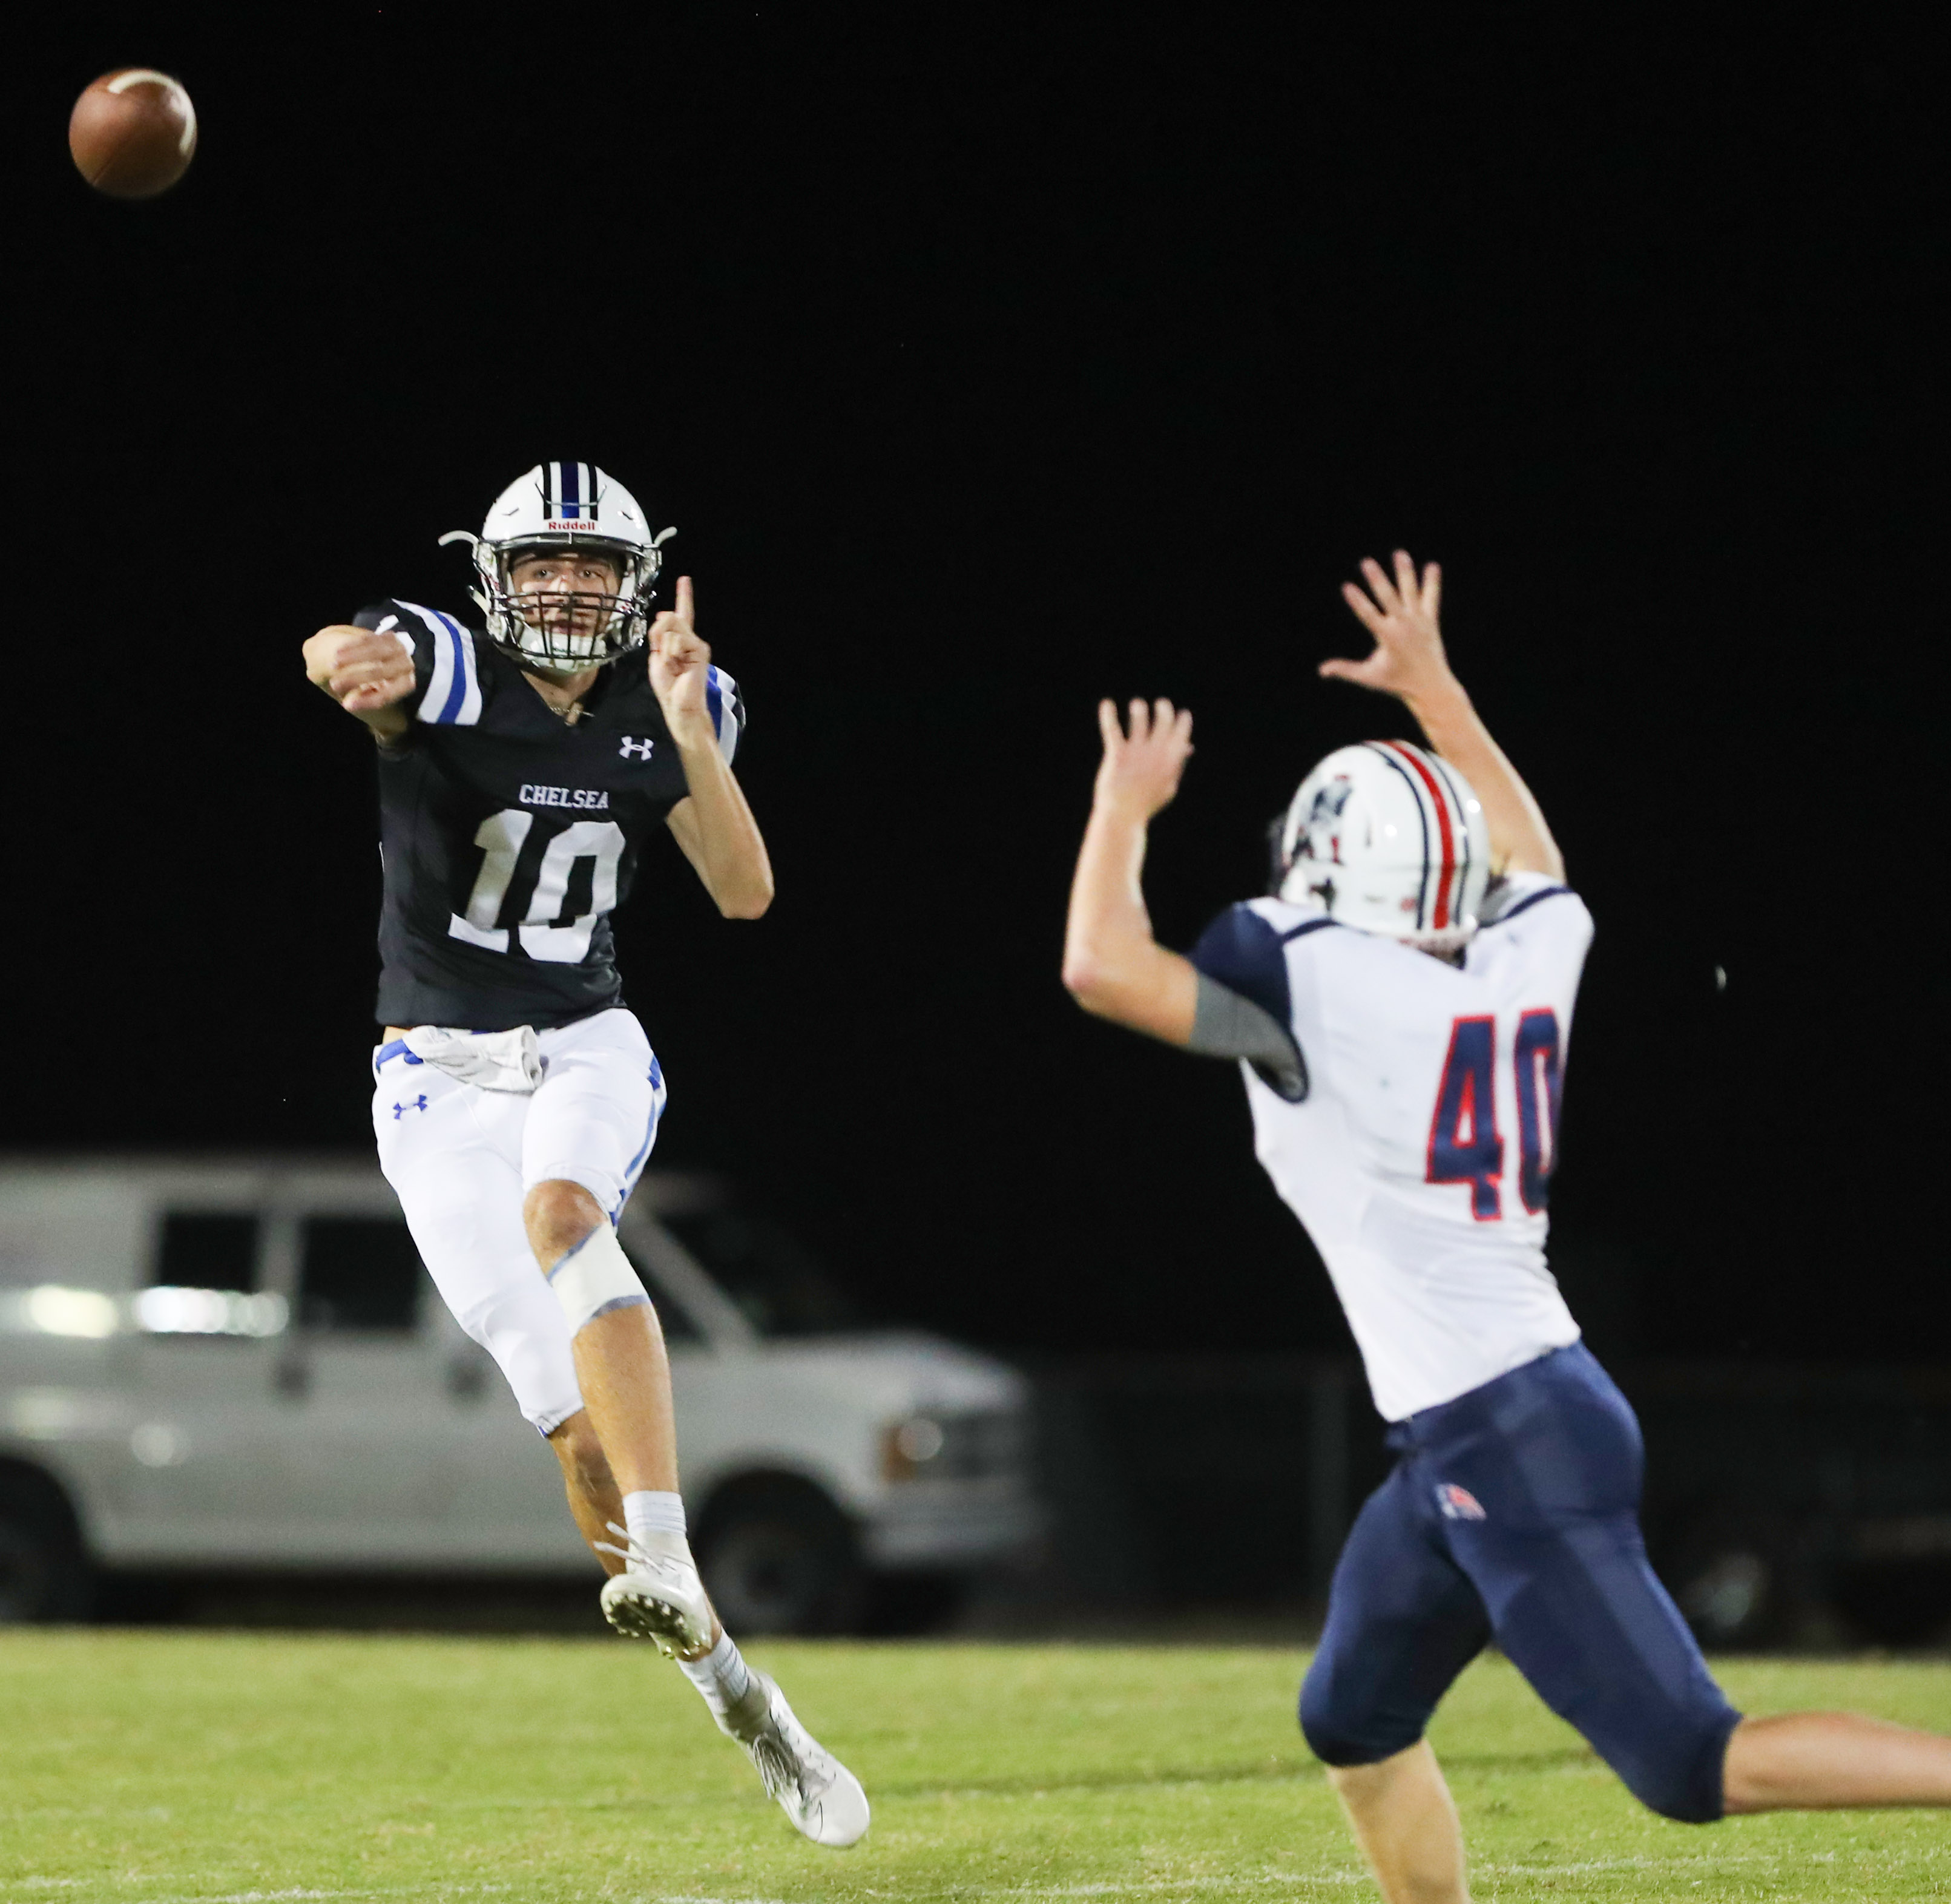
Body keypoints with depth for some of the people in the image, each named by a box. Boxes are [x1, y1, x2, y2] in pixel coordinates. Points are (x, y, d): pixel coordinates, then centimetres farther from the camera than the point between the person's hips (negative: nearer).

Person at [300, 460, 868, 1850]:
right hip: (444, 1071, -1)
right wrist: (354, 663, -60)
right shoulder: (449, 677, -10)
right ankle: (729, 1683, 1)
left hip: (588, 1049, 1)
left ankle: (664, 1569, -43)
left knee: (562, 1219, -34)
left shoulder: (663, 711, 2)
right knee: (573, 1401, -9)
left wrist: (689, 726, -17)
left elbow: (747, 894, -5)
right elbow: (354, 659, -34)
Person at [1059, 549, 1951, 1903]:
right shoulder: (1526, 961, 9)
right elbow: (1533, 860, 32)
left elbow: (1102, 967, -10)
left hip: (1507, 1445, -9)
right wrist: (1433, 693, 41)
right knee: (1356, 1725, 21)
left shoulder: (1319, 981, -11)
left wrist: (1126, 805, 6)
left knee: (1695, 1765, -10)